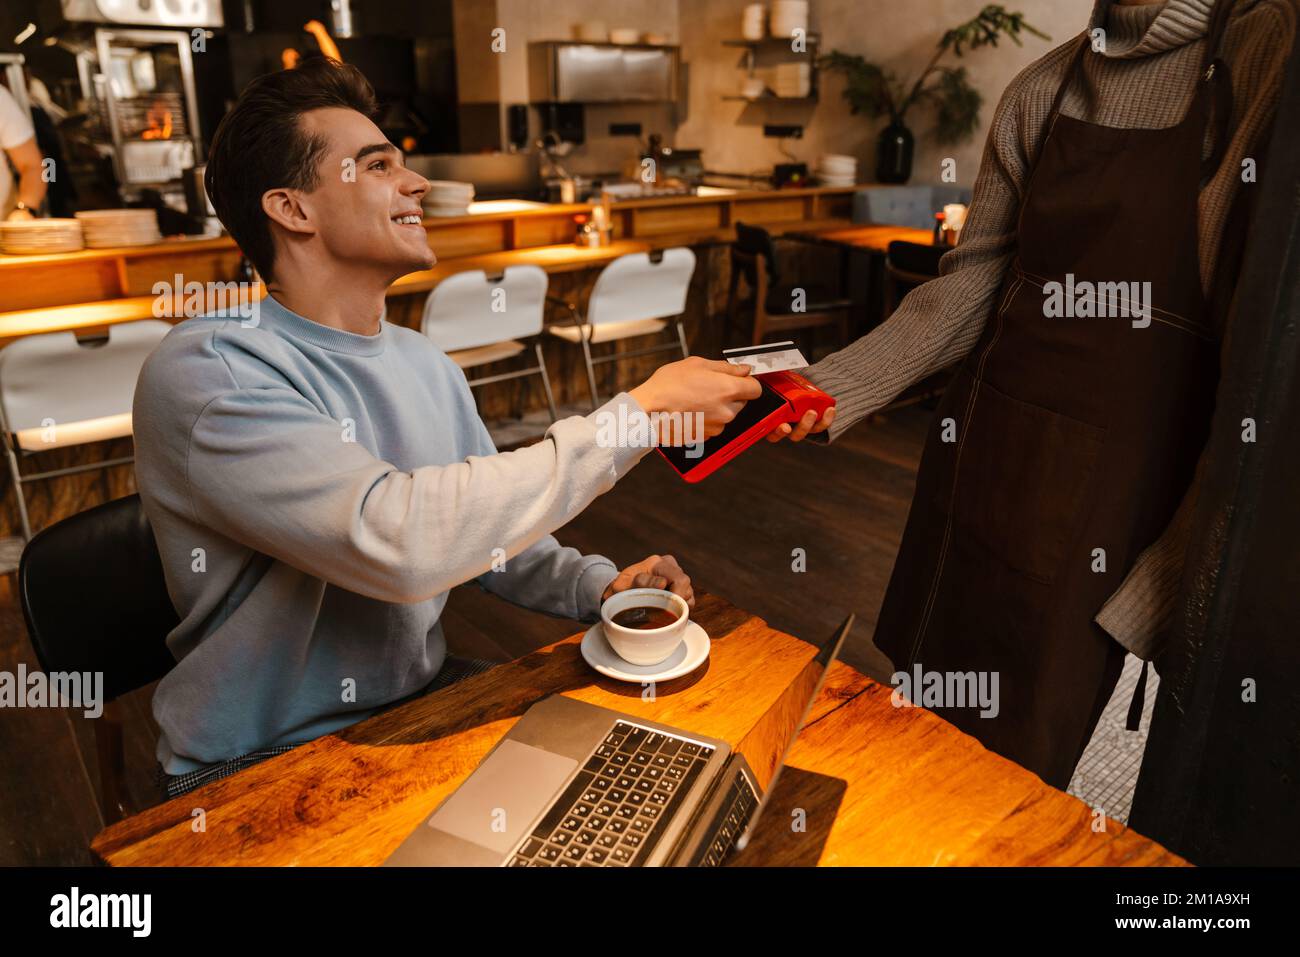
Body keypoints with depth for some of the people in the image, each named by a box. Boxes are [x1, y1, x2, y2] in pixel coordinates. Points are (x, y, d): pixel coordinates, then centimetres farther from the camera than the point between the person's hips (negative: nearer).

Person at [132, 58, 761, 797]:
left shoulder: (427, 365, 5)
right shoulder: (204, 370, -20)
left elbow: (490, 534, 10)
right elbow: (395, 541, -35)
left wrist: (602, 587, -10)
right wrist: (638, 412, -29)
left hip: (425, 703, 6)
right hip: (260, 765, -6)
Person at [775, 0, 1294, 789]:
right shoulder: (1042, 89, 5)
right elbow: (966, 293, 6)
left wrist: (1161, 588, -16)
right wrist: (833, 390, -8)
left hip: (1101, 495, -4)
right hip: (979, 453, 5)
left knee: (1008, 776, 10)